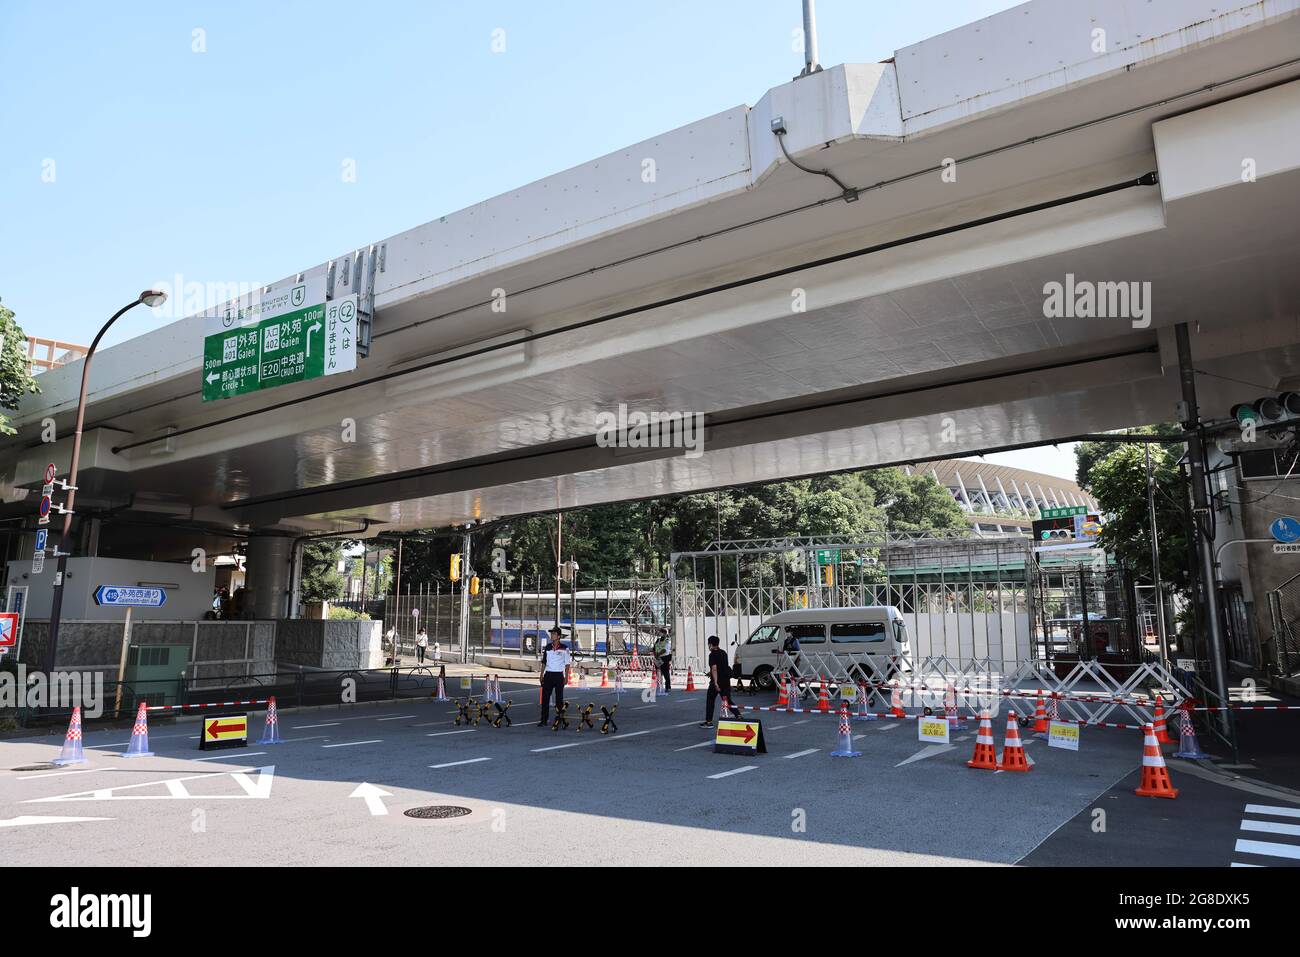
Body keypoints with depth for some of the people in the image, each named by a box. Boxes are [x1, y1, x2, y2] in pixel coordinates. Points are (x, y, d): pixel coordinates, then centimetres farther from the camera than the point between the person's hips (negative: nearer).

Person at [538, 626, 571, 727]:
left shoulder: (564, 649, -4)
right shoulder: (548, 648, 7)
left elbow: (567, 664, -1)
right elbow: (544, 662, 13)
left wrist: (566, 677, -7)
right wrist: (541, 675, 7)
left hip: (559, 675, -3)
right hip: (548, 675, 3)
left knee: (559, 698, 5)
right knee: (545, 698, -1)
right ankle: (544, 720, 2)